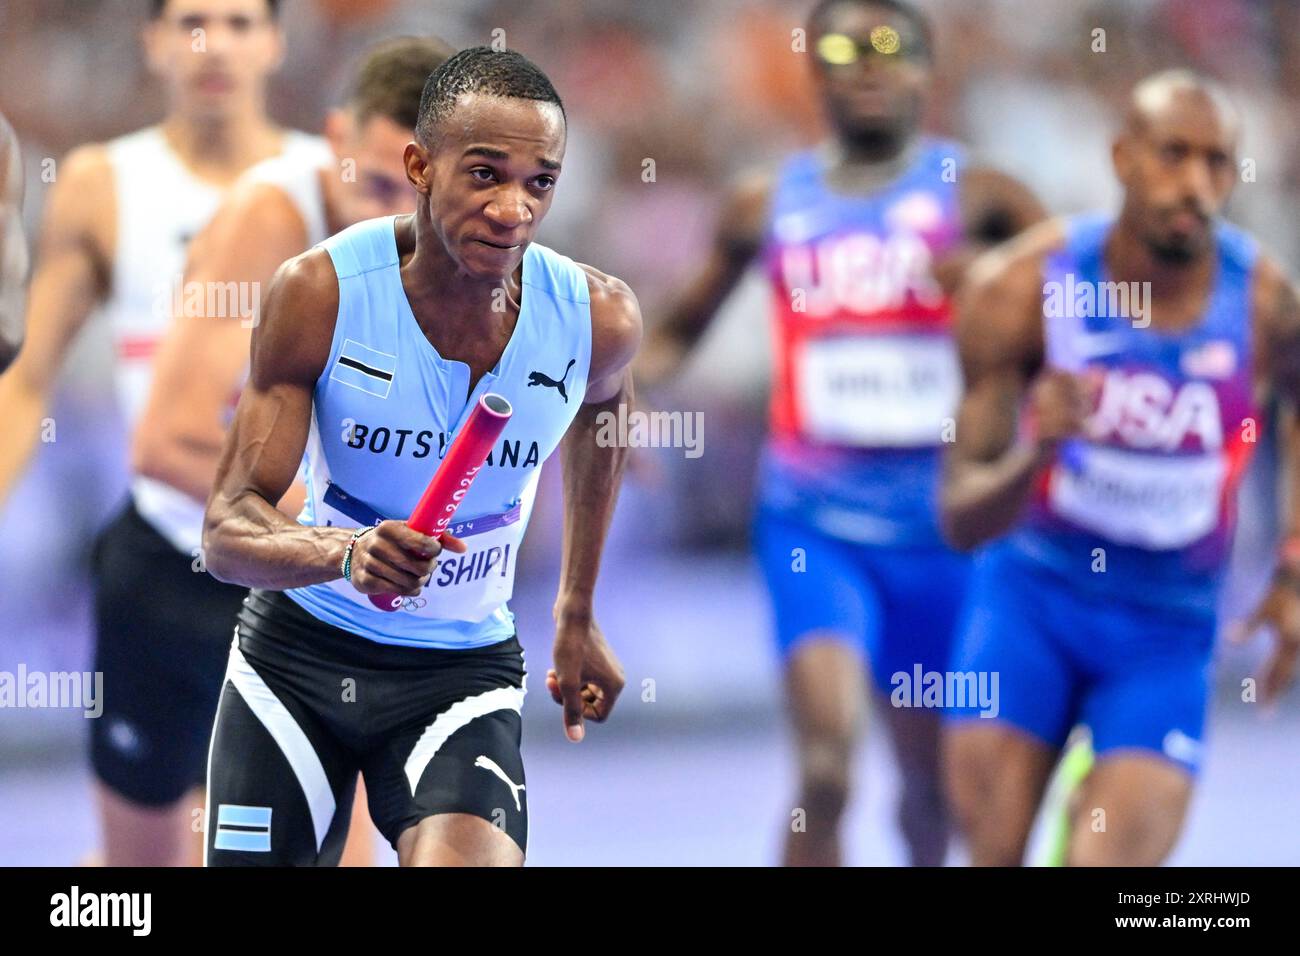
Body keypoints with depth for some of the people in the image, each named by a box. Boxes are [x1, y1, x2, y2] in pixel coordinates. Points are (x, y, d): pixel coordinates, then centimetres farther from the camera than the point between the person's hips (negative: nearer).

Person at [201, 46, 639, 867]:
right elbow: (228, 531, -20)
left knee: (469, 858, -28)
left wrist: (578, 615, 18)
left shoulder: (599, 318, -14)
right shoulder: (321, 292, -20)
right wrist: (347, 552, -41)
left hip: (463, 671, 0)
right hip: (298, 650, 0)